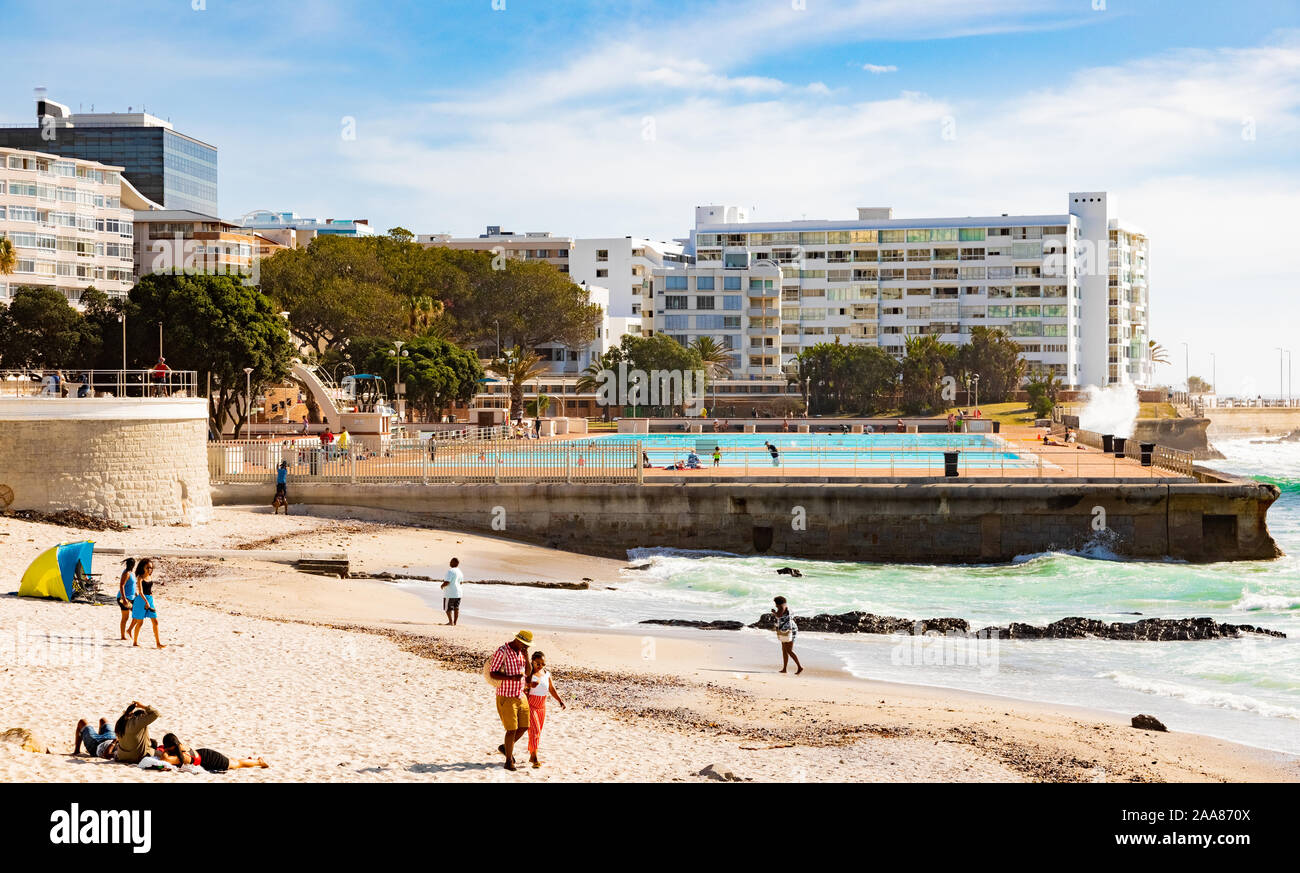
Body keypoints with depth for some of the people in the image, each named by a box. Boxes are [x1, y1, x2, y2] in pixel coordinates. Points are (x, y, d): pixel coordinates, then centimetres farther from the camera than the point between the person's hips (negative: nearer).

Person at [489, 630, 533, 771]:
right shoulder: (502, 652, -14)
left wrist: (527, 658, -8)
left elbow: (528, 673, 8)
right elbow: (492, 673, -16)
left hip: (520, 696, 7)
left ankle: (505, 747, 32)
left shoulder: (522, 653, 8)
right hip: (506, 697, -7)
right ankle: (509, 761, 7)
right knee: (512, 729, -6)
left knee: (524, 727, 9)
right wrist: (512, 678, -28)